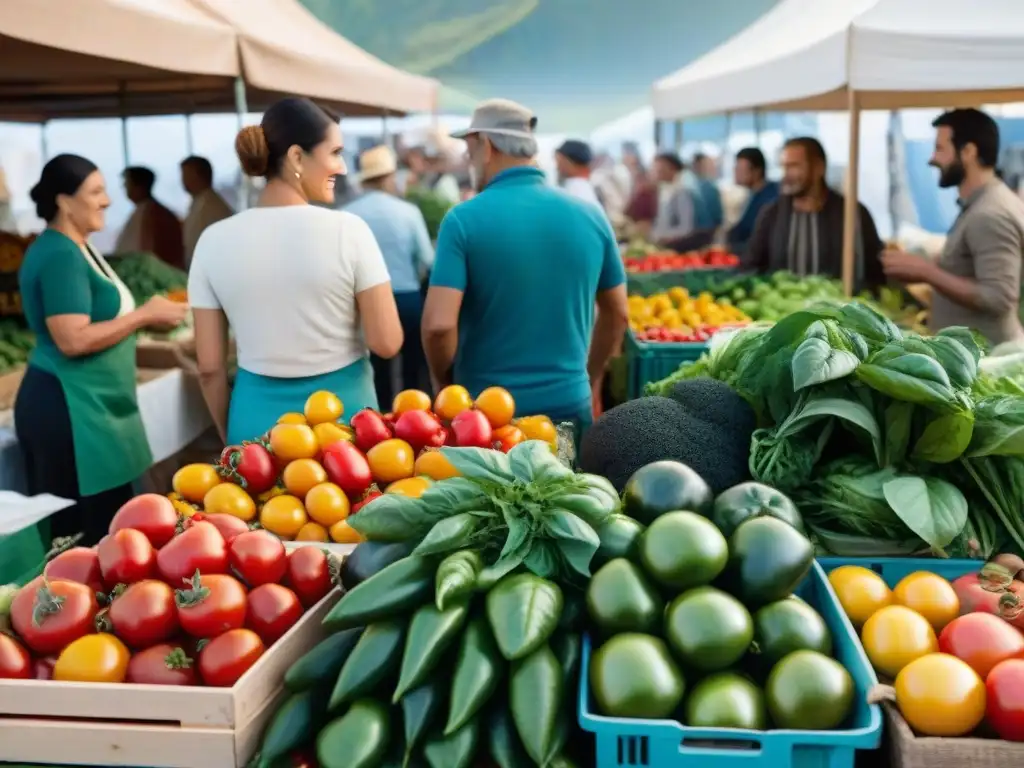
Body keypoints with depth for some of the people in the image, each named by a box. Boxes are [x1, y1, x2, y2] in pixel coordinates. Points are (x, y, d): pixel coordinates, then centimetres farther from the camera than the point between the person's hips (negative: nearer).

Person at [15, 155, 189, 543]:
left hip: (88, 406, 10)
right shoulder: (59, 256, -17)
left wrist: (146, 317, 9)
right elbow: (73, 340, -24)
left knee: (104, 523, 12)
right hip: (67, 409, -10)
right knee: (86, 532, -4)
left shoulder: (74, 248, 15)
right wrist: (145, 314, -16)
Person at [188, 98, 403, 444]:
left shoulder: (215, 240, -3)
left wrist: (232, 437, 13)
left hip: (258, 420, 3)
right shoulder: (347, 229, -12)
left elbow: (210, 367, 0)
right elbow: (387, 343, -11)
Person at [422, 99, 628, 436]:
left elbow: (439, 324, -19)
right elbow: (617, 314, 8)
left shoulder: (464, 219, -12)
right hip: (570, 404, 3)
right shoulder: (590, 217, 0)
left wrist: (445, 385, -1)